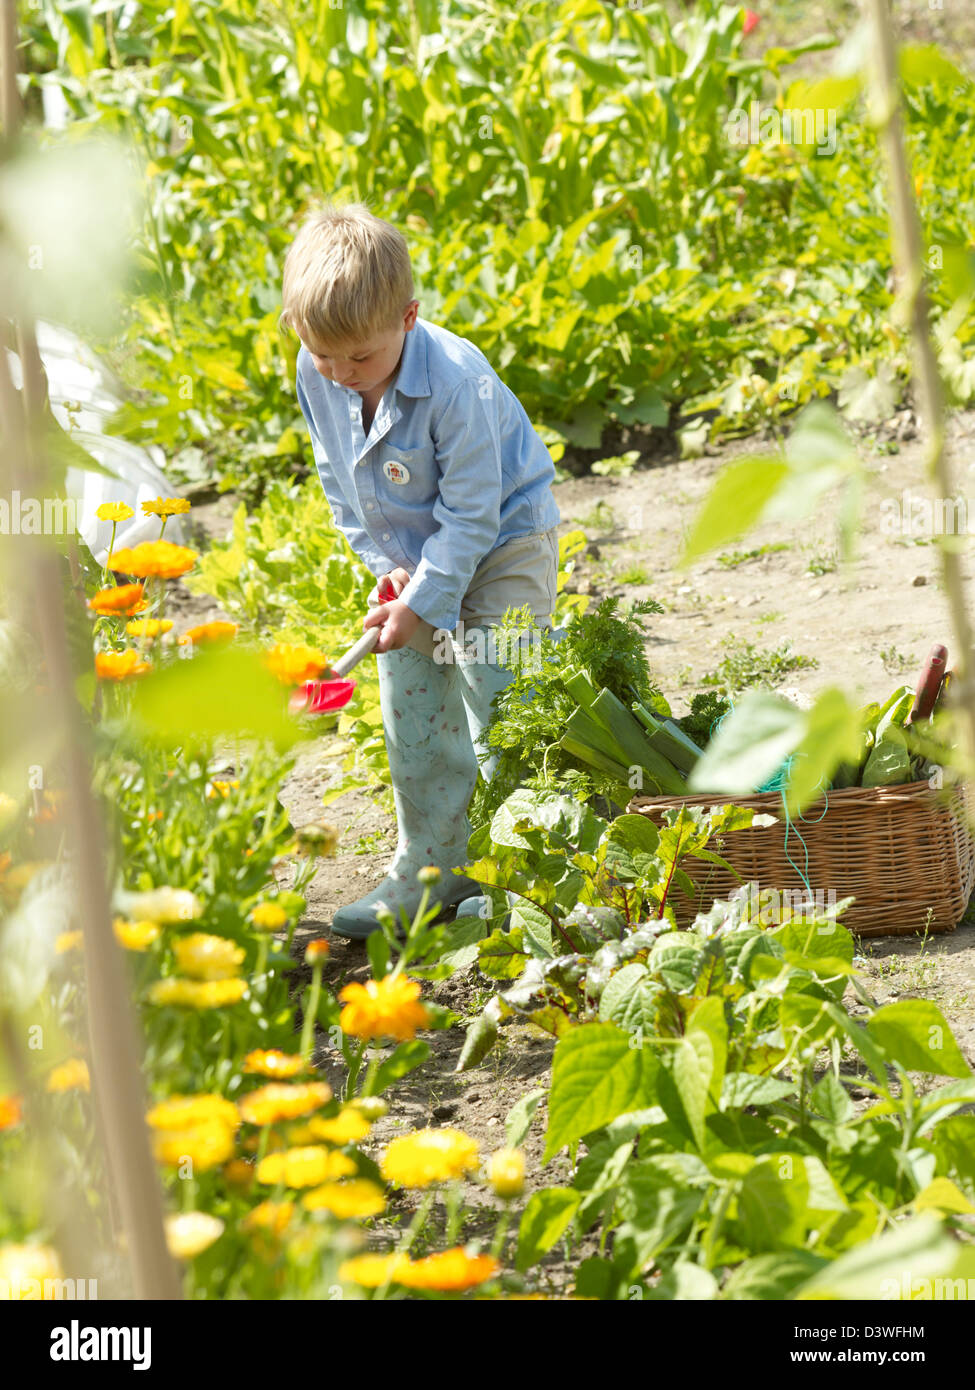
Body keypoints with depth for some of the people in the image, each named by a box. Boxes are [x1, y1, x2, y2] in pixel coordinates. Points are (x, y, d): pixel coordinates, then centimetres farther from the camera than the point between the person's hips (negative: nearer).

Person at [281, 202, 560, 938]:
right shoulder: (317, 376, -14)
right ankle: (432, 869, 19)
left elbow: (471, 511, -25)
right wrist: (385, 562, -6)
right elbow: (340, 481, 2)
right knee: (412, 717, 8)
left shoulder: (454, 383, -33)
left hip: (501, 542, -7)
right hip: (413, 553, 7)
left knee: (501, 709, -8)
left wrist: (425, 601, -23)